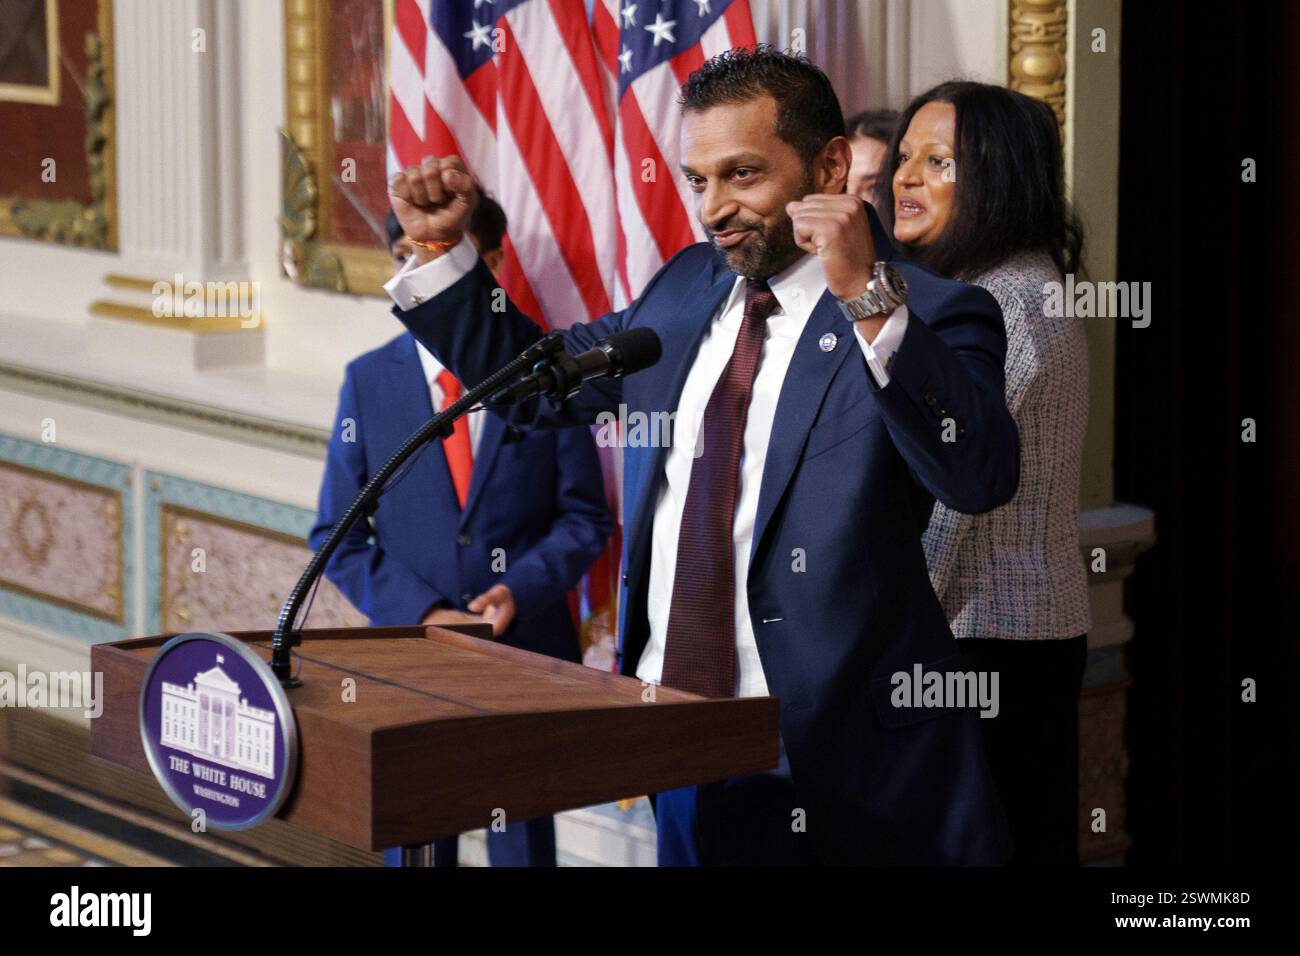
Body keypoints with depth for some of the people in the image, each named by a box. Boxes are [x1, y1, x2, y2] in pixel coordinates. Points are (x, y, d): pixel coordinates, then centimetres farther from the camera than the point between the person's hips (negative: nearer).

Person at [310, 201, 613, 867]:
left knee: (523, 844, 7)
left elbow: (584, 517, 2)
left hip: (527, 647, -1)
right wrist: (419, 613, -12)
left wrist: (521, 592, -16)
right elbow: (339, 534, 3)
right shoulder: (369, 380, 4)